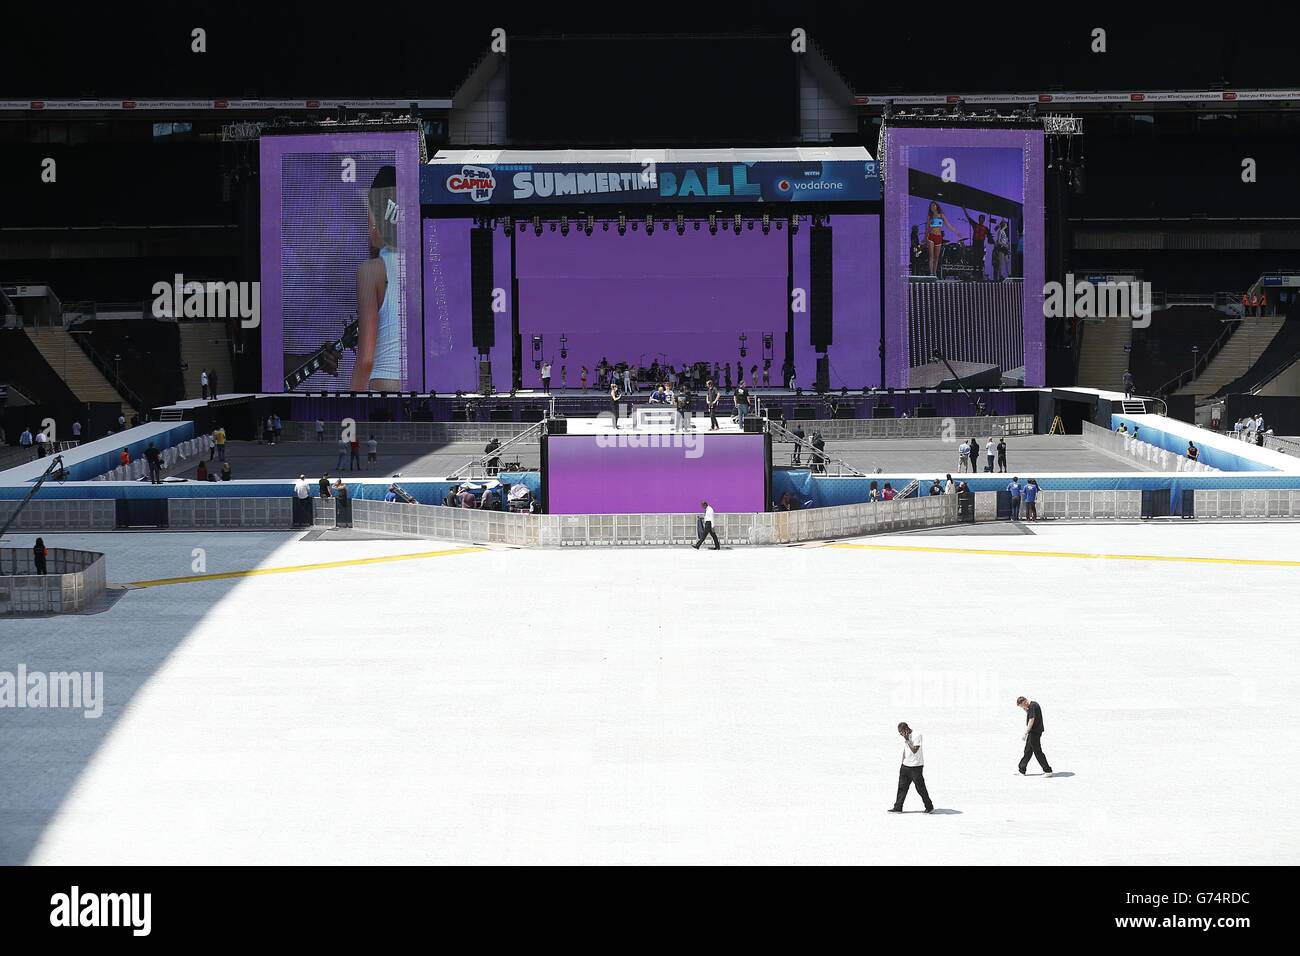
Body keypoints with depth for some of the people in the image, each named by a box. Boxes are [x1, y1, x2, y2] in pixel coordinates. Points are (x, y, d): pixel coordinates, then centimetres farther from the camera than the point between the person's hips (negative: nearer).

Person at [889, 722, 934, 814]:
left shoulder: (916, 736, -16)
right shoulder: (906, 736, 9)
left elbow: (914, 750, -22)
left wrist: (907, 740, -22)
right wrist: (903, 762, 21)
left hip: (916, 766, -8)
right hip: (905, 765, 8)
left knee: (920, 788, -1)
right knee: (902, 787, 6)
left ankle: (930, 808, 11)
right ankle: (897, 808, 10)